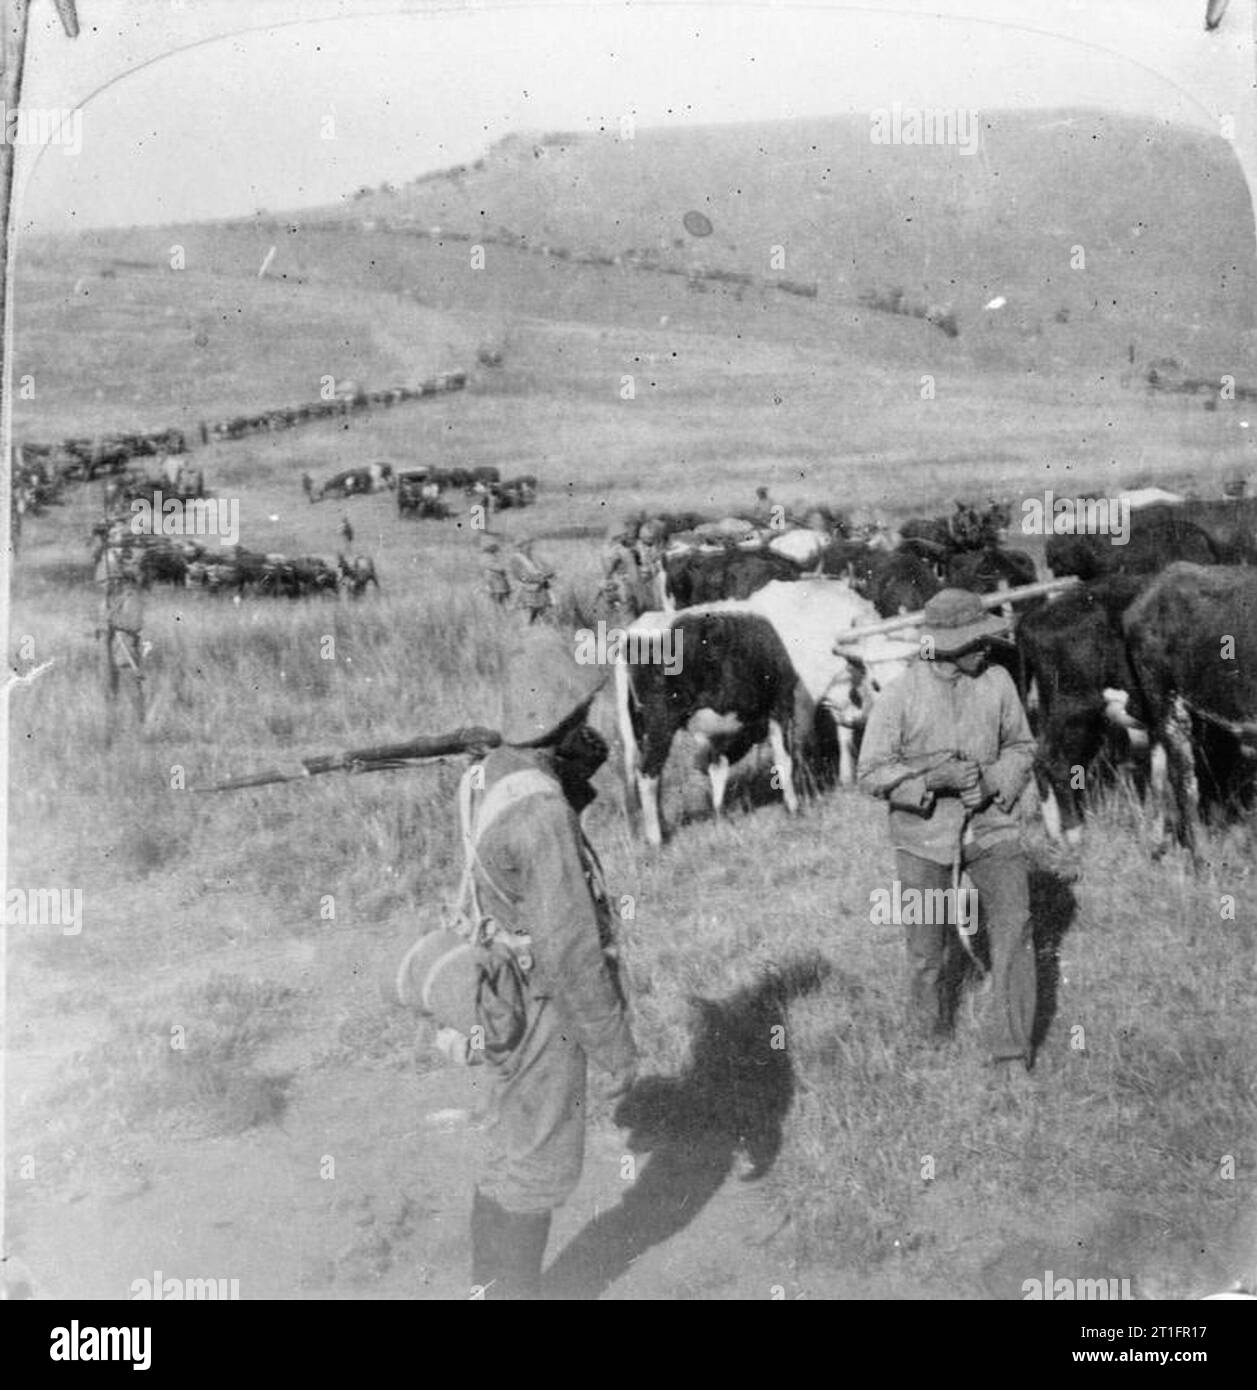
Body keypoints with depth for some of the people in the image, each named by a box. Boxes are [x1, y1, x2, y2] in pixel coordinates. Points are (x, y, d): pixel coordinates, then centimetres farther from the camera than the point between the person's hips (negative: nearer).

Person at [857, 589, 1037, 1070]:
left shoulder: (997, 681, -7)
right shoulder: (899, 698, -15)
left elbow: (1020, 748, 5)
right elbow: (872, 773, -11)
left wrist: (992, 785, -15)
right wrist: (935, 779, -26)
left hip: (989, 827, 2)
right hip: (926, 836, -1)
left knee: (1014, 925, -15)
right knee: (927, 945, 11)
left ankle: (1012, 1048, -7)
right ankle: (931, 1035, 38)